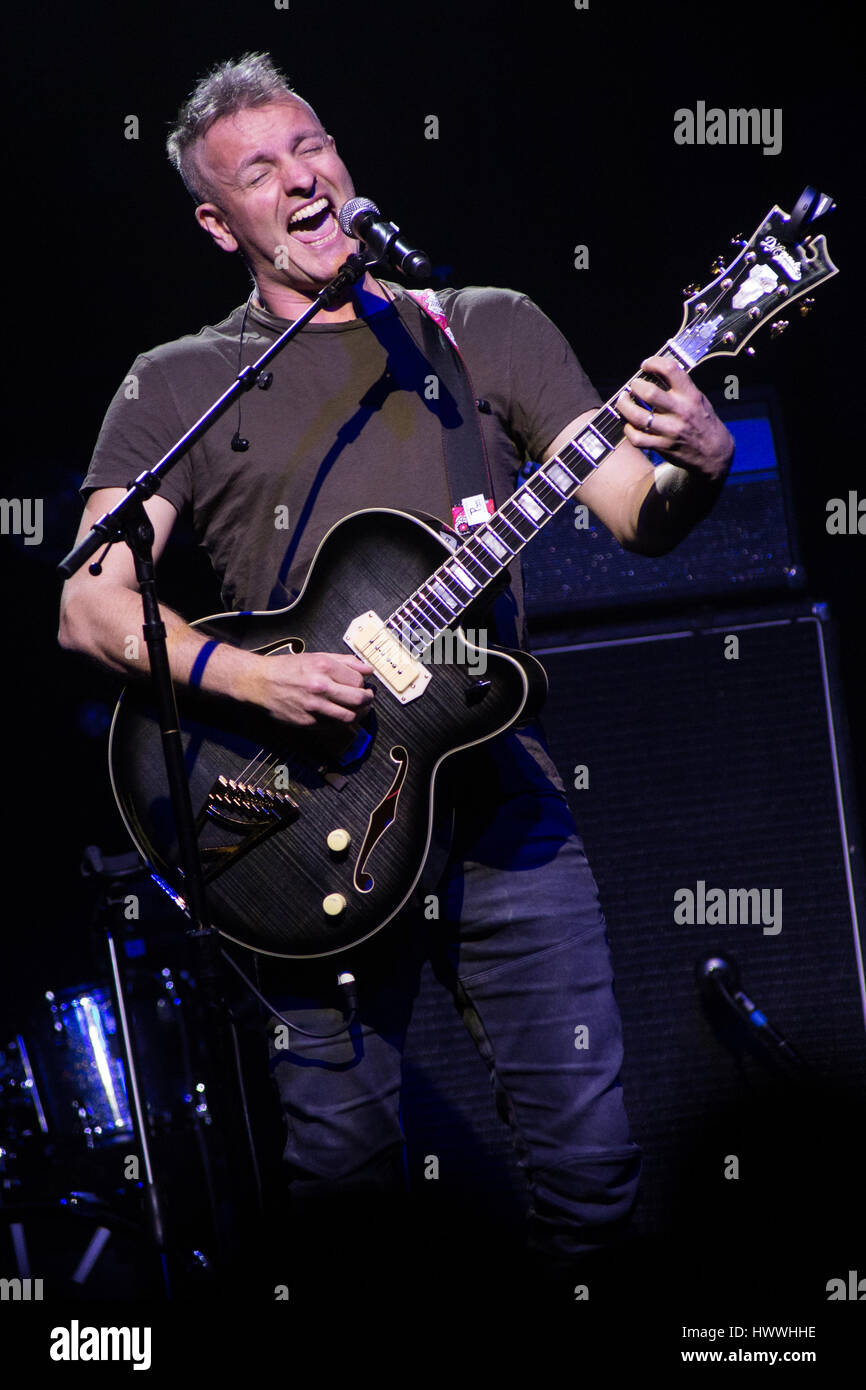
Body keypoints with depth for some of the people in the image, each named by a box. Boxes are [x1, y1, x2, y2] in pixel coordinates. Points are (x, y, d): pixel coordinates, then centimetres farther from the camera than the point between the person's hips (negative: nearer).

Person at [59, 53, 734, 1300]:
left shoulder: (490, 330, 12)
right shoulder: (180, 386, 8)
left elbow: (638, 519, 4)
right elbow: (89, 603, -1)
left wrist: (696, 467, -19)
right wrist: (247, 675, -16)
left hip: (500, 799, 1)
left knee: (590, 1160, -3)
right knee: (343, 1171, 2)